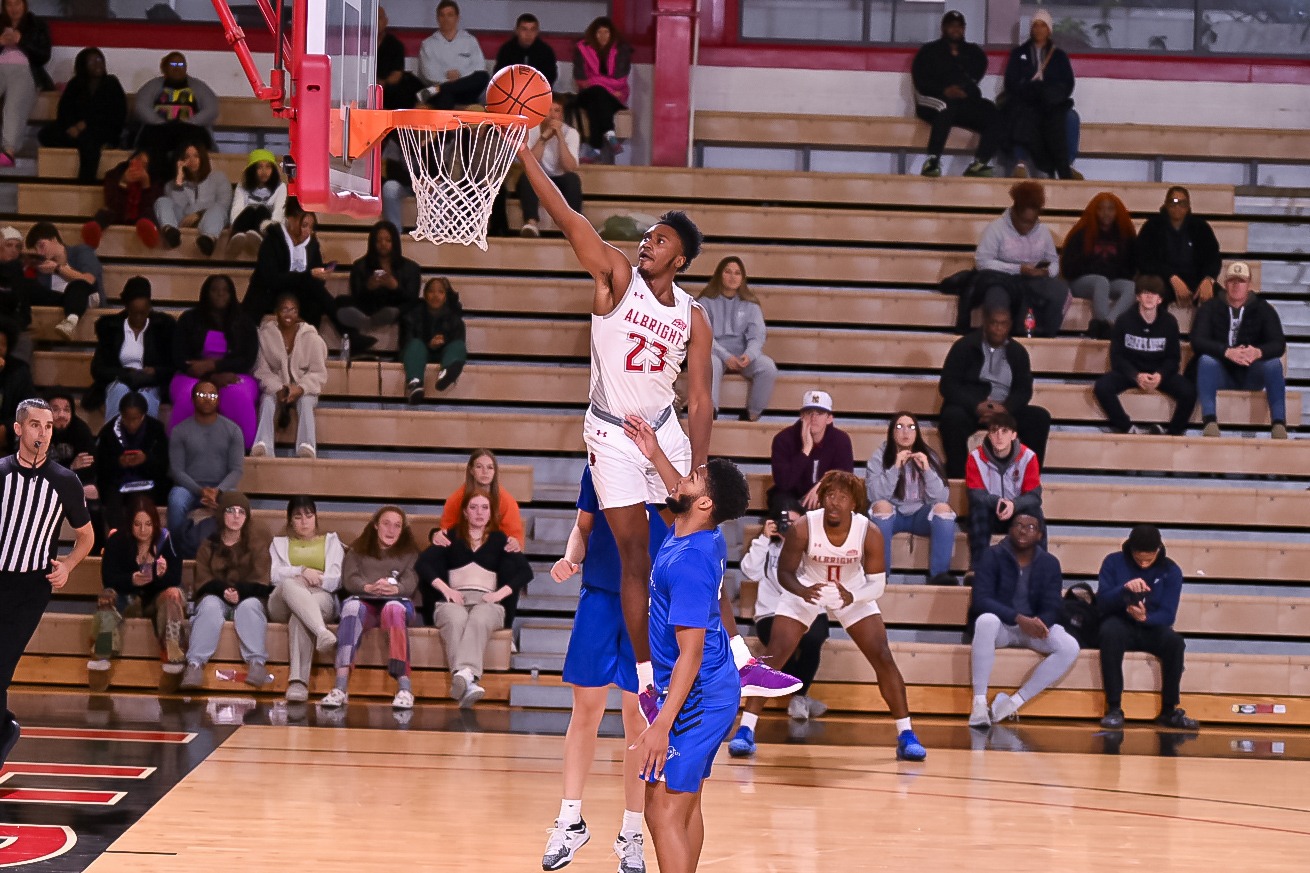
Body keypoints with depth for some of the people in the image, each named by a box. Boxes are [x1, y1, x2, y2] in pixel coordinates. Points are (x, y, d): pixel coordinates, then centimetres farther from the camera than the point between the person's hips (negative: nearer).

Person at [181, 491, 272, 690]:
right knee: (210, 607, -33)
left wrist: (240, 592, -22)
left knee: (250, 605, -35)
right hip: (216, 596, 1)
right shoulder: (209, 544, 11)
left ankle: (257, 663, -44)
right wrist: (224, 591, -20)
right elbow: (203, 580, 1)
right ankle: (195, 664, -45)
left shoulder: (256, 541, 7)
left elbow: (260, 581, -2)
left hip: (248, 597, -1)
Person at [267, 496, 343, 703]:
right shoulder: (279, 543, 30)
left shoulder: (331, 541, 28)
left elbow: (336, 579, 10)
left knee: (299, 617, -40)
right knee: (290, 585, -39)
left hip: (320, 599, -1)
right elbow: (275, 574, 7)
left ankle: (298, 680, -57)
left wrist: (314, 579, -11)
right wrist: (301, 572, -11)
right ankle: (322, 632, -62)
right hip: (282, 602, 1)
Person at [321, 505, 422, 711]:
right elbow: (349, 579, 5)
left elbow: (411, 583, 2)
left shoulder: (409, 552, 21)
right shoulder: (357, 550, 23)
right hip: (365, 603, 0)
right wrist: (369, 588, -18)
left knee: (393, 608, -38)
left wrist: (394, 589, -22)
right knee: (351, 606, -36)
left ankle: (405, 688, -48)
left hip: (397, 602, 0)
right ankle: (340, 688, -49)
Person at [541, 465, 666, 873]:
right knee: (585, 707, 6)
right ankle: (570, 822, 18)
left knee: (638, 717, 3)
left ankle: (631, 834, 15)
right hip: (599, 598, 3)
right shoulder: (598, 468, 4)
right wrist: (570, 558, -6)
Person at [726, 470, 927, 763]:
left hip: (852, 593, 1)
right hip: (806, 590, -1)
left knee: (883, 657, -8)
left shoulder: (869, 533, -26)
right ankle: (746, 730, -6)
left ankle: (906, 735, 2)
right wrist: (801, 591, -39)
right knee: (773, 656, -13)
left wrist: (853, 597, -39)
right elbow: (784, 571, -17)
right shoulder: (803, 529, -28)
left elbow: (878, 583, -18)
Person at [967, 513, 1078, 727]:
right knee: (987, 620, -39)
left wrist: (1039, 623, -30)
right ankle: (979, 703, -36)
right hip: (1001, 625, -3)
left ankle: (1013, 702, -22)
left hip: (1032, 627, 3)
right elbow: (980, 599, -18)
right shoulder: (993, 556, -8)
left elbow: (1051, 607, -4)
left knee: (1070, 647, -25)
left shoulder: (1049, 563, 2)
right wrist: (1019, 619, -33)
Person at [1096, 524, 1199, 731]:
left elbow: (1168, 615, -8)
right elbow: (1102, 602, -10)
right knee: (1110, 633, -38)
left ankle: (1169, 710, -20)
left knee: (1175, 642, -32)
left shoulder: (1170, 571, 0)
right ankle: (1114, 709, -34)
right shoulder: (1114, 562, -2)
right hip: (1120, 624, -1)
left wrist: (1146, 617, -30)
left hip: (1152, 628, 1)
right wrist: (1124, 588, -30)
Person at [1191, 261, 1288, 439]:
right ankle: (1210, 422, -44)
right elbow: (1197, 341, -15)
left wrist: (1259, 352, -34)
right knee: (1205, 360, -31)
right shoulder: (1210, 308, -2)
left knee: (1274, 363, -27)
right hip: (1221, 374, -1)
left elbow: (1279, 344, -9)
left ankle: (1279, 423, -35)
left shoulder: (1263, 309, 1)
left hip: (1252, 376, 1)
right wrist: (1227, 352, -34)